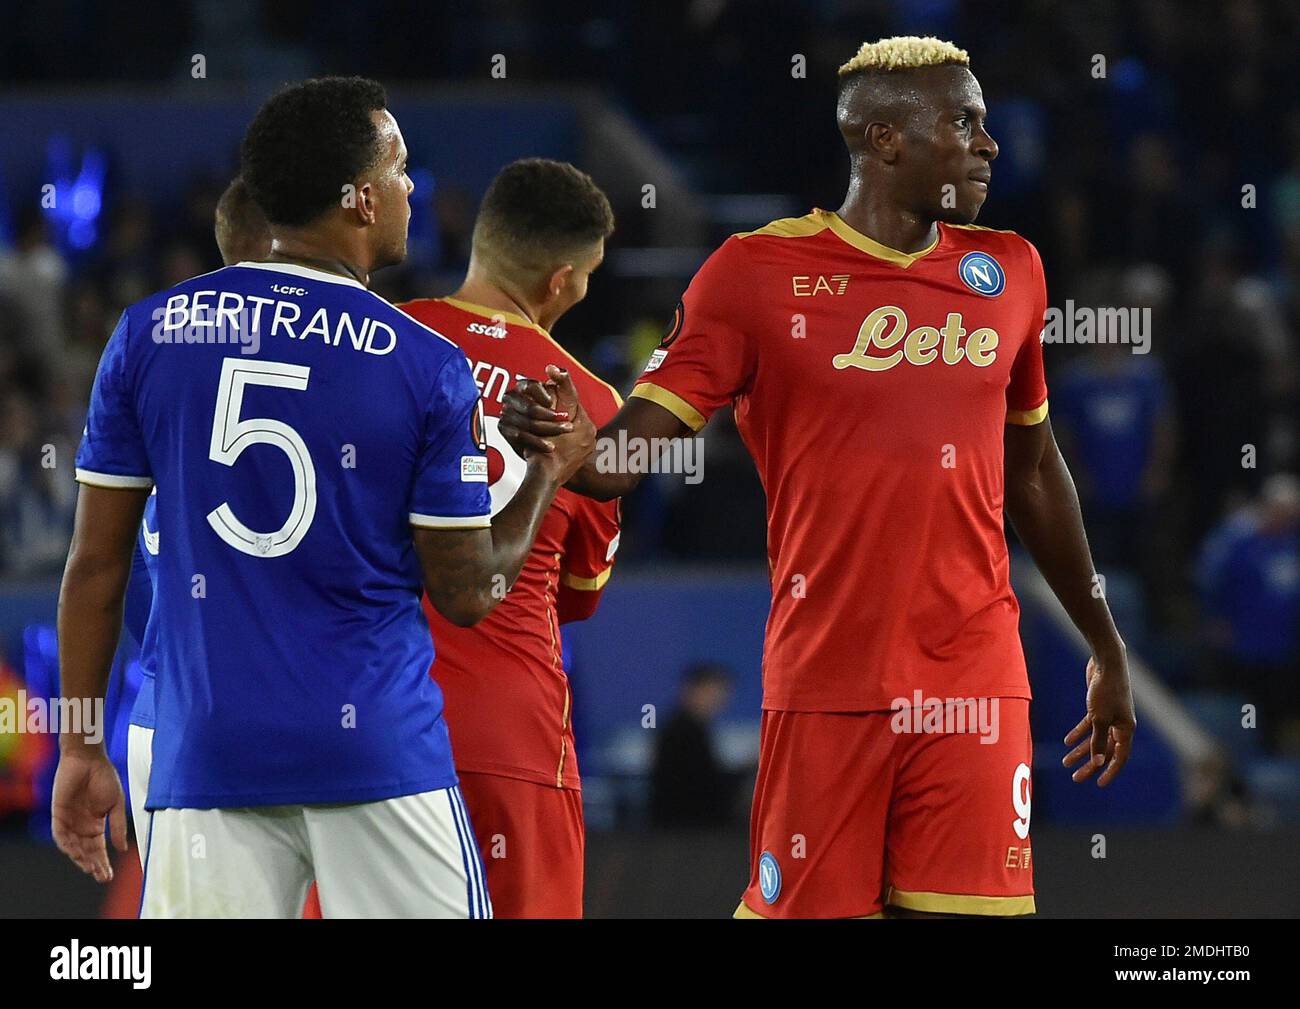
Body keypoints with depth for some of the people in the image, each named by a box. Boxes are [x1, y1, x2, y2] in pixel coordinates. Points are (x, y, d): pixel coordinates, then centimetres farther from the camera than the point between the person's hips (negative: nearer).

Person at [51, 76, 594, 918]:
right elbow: (466, 594, 1)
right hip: (380, 751, -2)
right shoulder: (428, 366, -5)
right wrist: (553, 472, 17)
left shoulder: (150, 335, 3)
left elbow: (96, 563, 5)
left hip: (207, 755, 2)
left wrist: (81, 748, 13)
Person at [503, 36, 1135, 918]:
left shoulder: (1009, 273, 11)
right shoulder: (759, 272, -3)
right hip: (825, 679, -3)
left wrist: (1107, 648, 28)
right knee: (797, 908, -4)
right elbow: (625, 456, -7)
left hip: (977, 679, 3)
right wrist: (552, 441, -30)